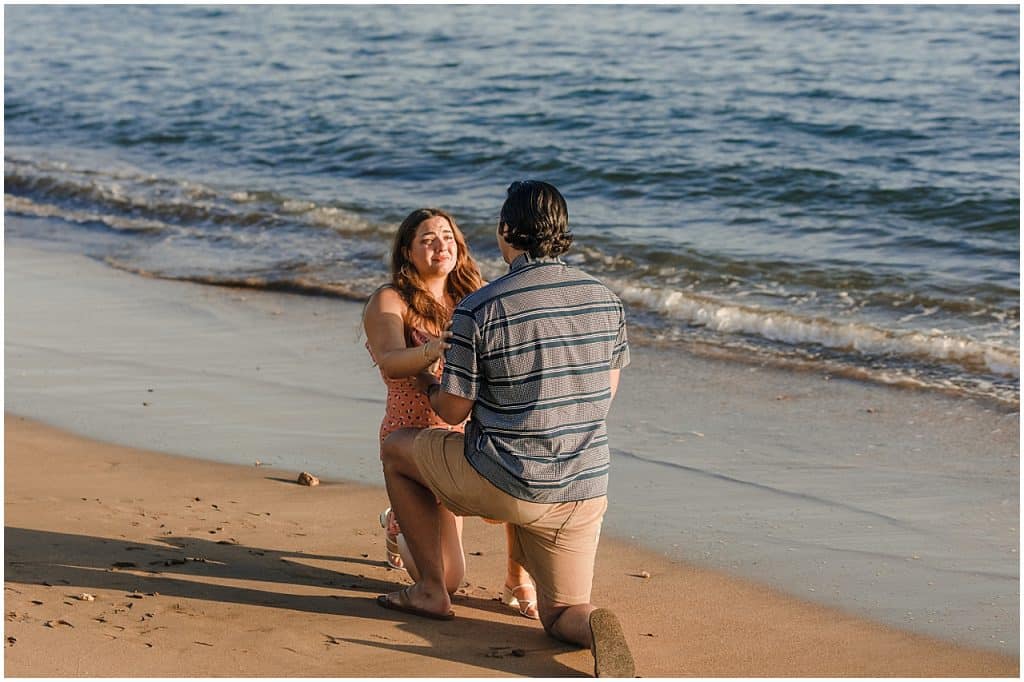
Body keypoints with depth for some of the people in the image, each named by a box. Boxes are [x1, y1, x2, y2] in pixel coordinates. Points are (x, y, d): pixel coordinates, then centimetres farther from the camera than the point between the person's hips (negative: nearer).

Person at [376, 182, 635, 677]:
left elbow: (453, 410, -5)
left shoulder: (478, 309, -13)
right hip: (586, 488, 4)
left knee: (397, 450, 22)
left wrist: (428, 386, 19)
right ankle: (594, 624, -20)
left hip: (506, 486, -4)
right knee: (561, 617, 18)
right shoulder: (606, 301, 2)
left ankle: (432, 590, 23)